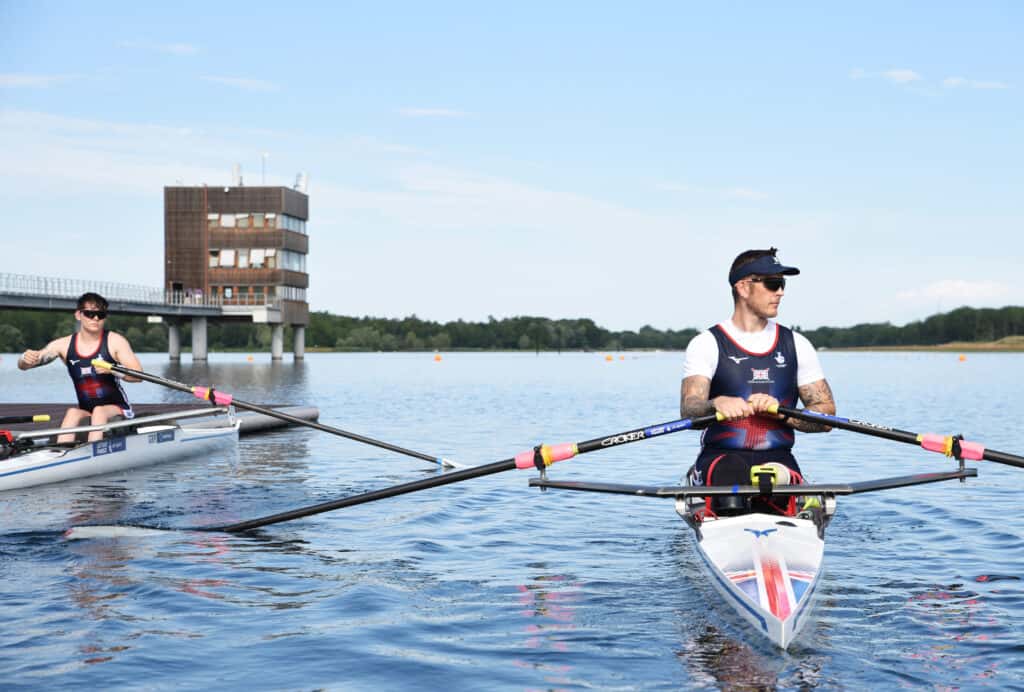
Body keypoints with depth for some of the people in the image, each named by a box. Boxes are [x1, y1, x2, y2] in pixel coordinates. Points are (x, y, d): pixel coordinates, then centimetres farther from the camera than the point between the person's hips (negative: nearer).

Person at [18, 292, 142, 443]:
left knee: (99, 412, -32)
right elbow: (23, 366, -1)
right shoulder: (64, 345, 0)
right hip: (86, 408, 2)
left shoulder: (114, 341, -7)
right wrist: (26, 359, -27)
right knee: (72, 413, -29)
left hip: (116, 408, -2)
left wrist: (112, 370, -32)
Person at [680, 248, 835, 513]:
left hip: (779, 458, 2)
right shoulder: (707, 344, 5)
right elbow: (688, 409, -11)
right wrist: (717, 403, -34)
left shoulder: (796, 345, 16)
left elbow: (826, 415, 10)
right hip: (720, 458, -2)